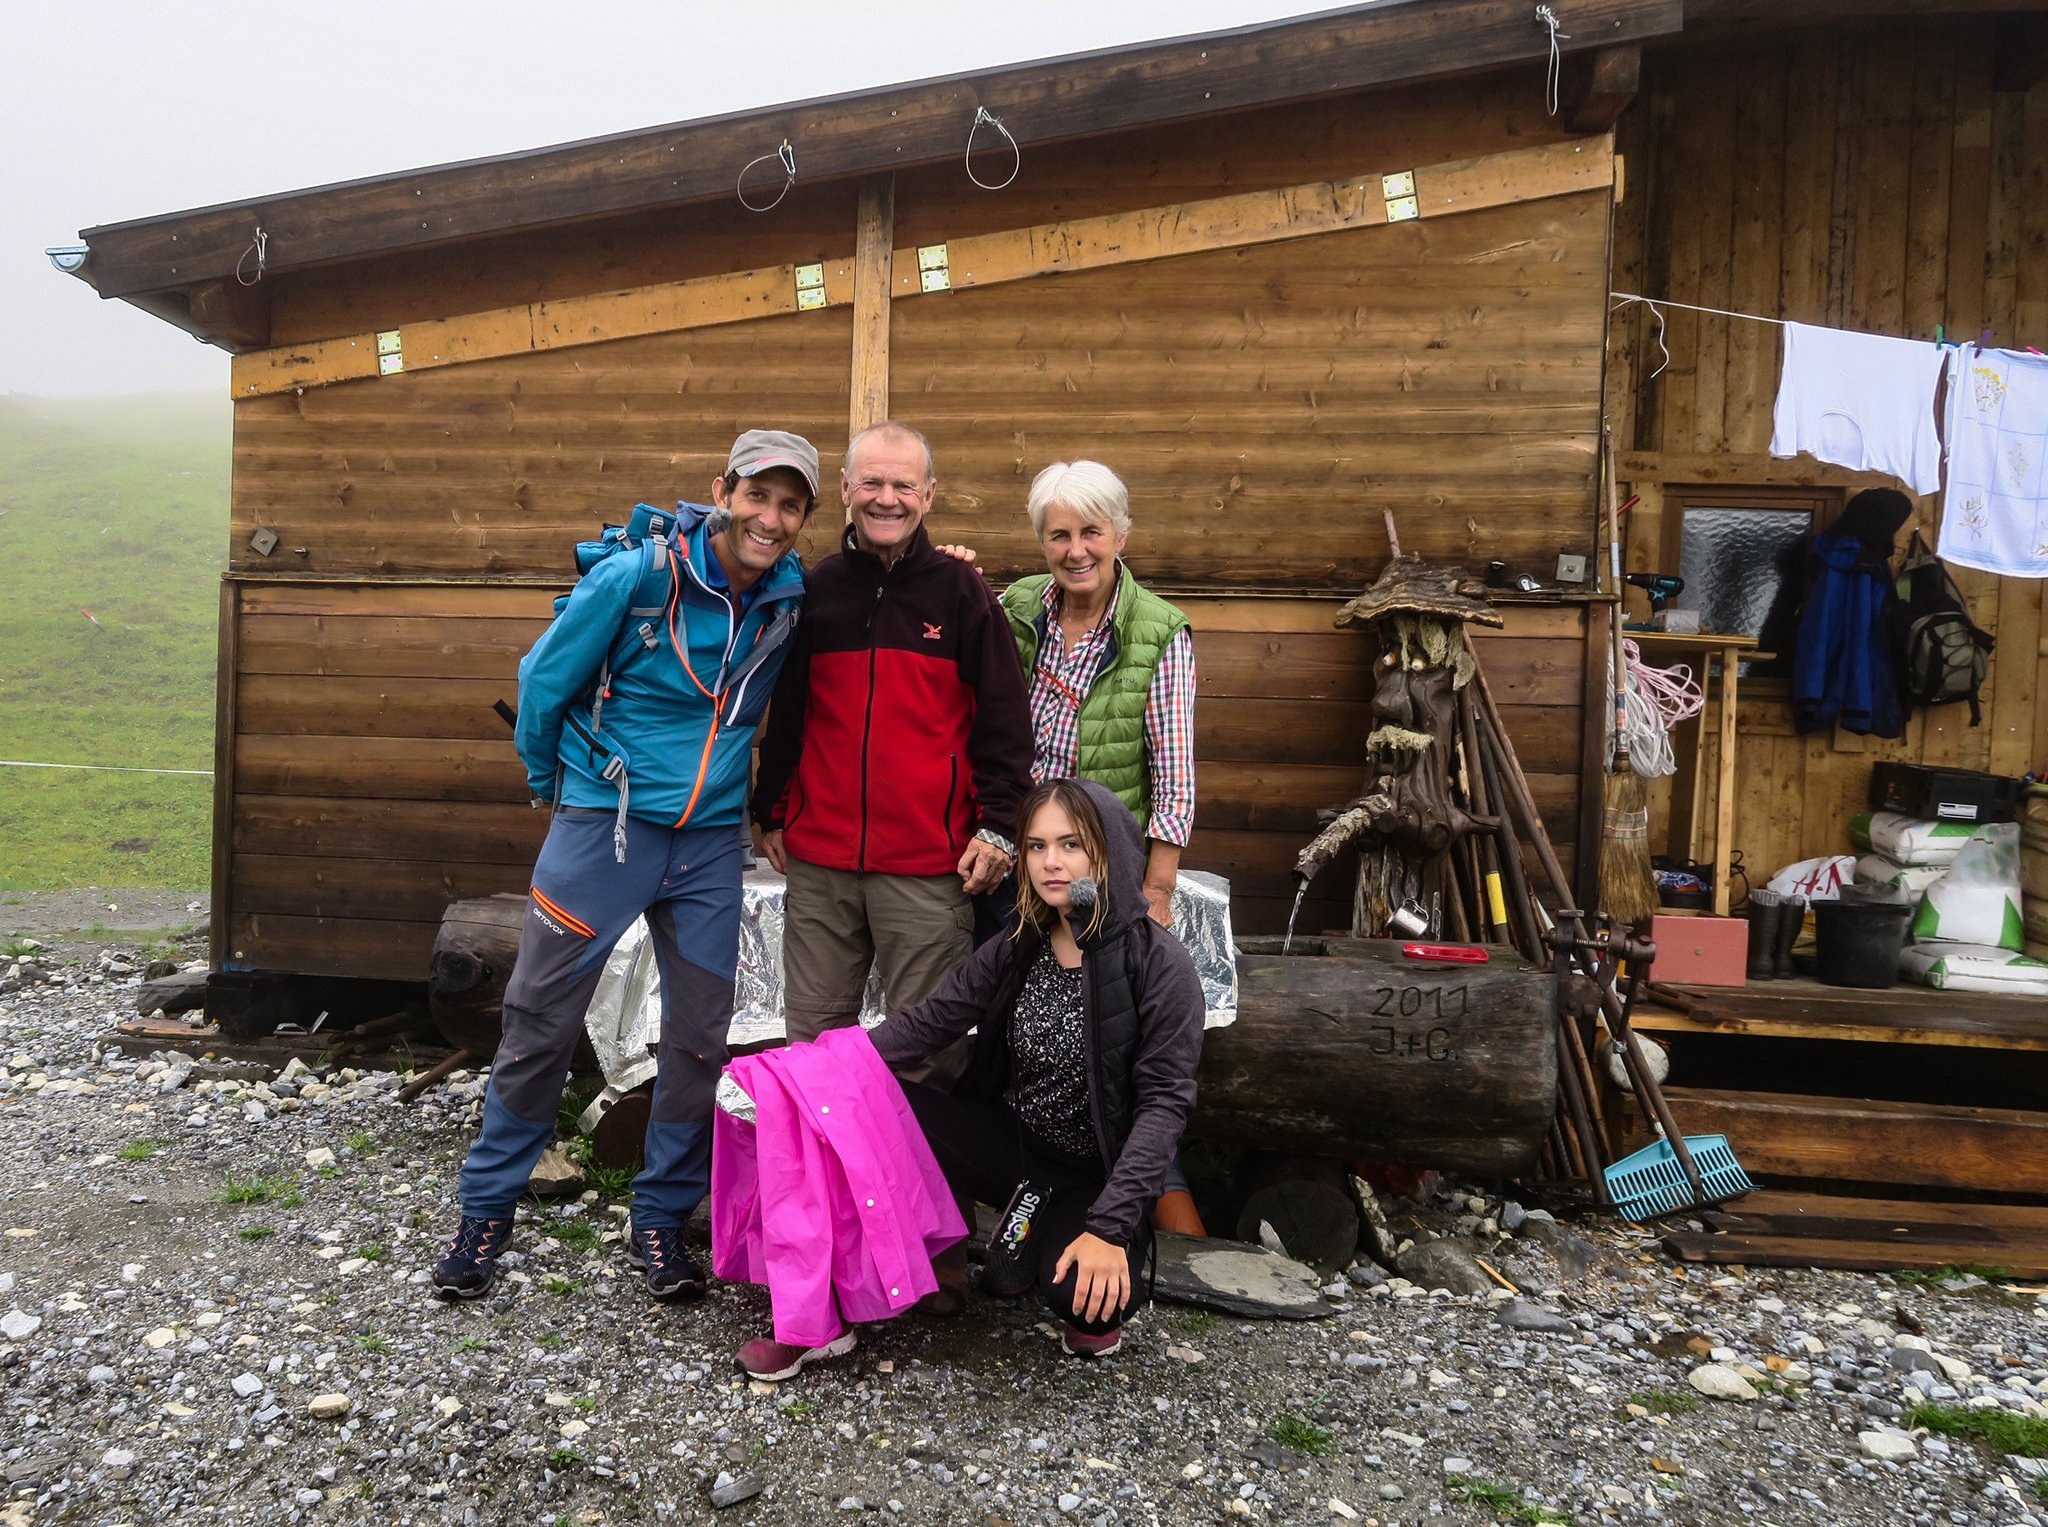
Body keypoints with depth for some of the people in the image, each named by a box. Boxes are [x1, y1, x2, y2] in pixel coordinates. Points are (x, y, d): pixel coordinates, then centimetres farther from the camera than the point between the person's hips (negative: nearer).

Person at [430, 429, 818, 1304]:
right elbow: (543, 680, -1)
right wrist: (552, 783, 10)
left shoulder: (791, 599, -3)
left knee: (700, 1036, 6)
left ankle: (661, 1221, 23)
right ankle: (487, 1208, 23)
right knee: (540, 1022, 5)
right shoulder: (636, 577, -14)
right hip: (604, 824, -3)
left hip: (711, 839, 4)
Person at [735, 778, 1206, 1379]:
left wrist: (1110, 1225, -24)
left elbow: (1164, 1102, -16)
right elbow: (927, 1023, -5)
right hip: (1012, 1143, 4)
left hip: (1096, 1174, -4)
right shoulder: (1017, 951, 1)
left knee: (1081, 1288, -34)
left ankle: (1098, 1308, 5)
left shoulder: (1159, 964, -14)